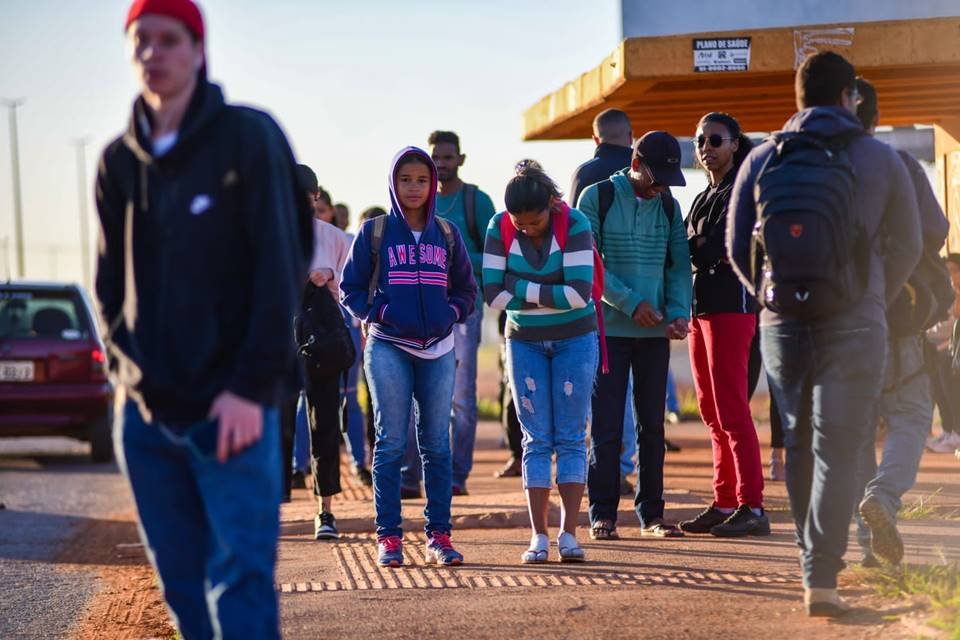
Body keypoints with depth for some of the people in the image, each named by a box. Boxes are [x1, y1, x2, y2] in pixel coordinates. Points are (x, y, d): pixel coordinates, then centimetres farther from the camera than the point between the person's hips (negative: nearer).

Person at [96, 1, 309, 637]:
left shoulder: (249, 138, -4)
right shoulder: (119, 161, 10)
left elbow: (279, 270, -10)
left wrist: (252, 387, -15)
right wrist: (129, 367, 3)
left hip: (231, 410, -5)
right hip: (146, 415, 5)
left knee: (240, 581, -11)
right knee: (182, 585, 8)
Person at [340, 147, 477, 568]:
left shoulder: (446, 234, 10)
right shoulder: (374, 233, 3)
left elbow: (466, 289, 18)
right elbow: (350, 288, 5)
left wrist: (452, 313, 1)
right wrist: (379, 312, -8)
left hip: (439, 351, 3)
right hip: (388, 348, -3)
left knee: (437, 445, 4)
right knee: (391, 444, -4)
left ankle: (439, 535, 8)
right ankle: (389, 537, -1)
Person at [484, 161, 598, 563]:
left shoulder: (574, 225, -17)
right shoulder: (499, 229, -10)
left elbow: (579, 293, -24)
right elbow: (493, 295, -14)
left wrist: (521, 288, -19)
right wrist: (551, 296, -16)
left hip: (574, 339, -2)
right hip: (525, 341, 2)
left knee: (571, 436, -3)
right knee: (536, 439, 0)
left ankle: (569, 534, -1)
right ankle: (539, 537, -1)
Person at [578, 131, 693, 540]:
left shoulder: (668, 206, 9)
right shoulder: (597, 198, -3)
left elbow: (679, 265, 9)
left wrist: (679, 312, -7)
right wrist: (632, 303, -15)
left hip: (655, 330, 4)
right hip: (609, 328, -4)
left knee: (652, 425, 6)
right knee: (607, 426, -3)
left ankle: (651, 513, 12)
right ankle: (602, 514, 2)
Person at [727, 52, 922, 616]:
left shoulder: (762, 160, 4)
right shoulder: (878, 159, -1)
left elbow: (738, 248, 8)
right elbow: (908, 246, 6)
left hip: (781, 321, 3)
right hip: (853, 324, -3)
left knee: (799, 446, 17)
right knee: (837, 452, -4)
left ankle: (816, 559, 25)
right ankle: (821, 578, -13)